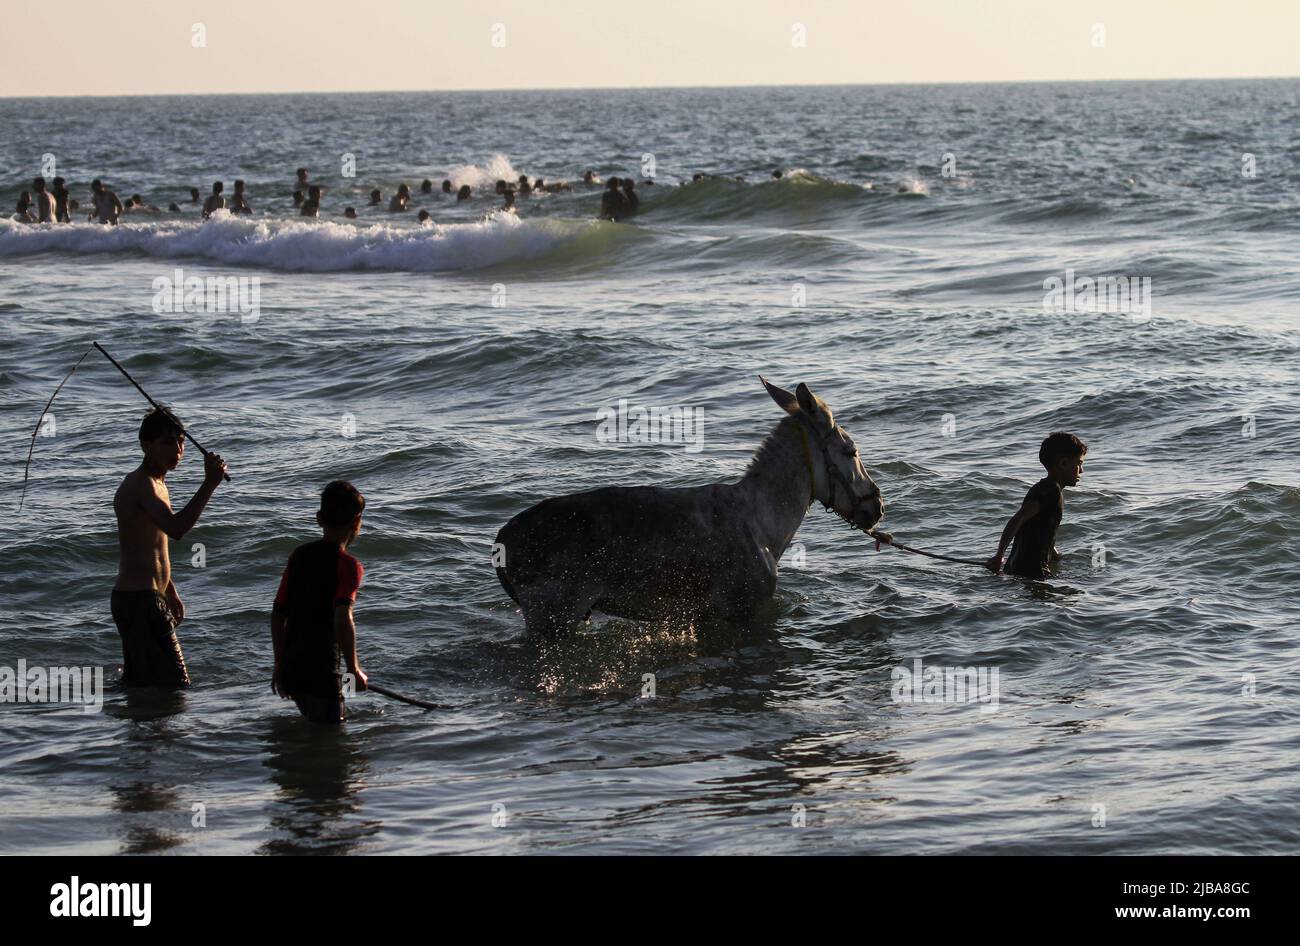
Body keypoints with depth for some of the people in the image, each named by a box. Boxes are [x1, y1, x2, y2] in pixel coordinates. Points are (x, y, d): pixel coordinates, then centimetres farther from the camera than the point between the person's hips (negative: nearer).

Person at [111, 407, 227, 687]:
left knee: (138, 683, 16)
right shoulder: (141, 483, -17)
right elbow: (175, 529, -35)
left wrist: (170, 594, 31)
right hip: (139, 601, -11)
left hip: (143, 598, 11)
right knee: (173, 684, -12)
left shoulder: (156, 484, 17)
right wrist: (210, 483, -37)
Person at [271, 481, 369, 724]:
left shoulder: (298, 555, 9)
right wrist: (354, 670, -14)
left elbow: (277, 615, 12)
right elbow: (342, 619, -23)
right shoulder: (348, 565, -10)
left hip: (290, 668, 7)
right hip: (322, 672, -7)